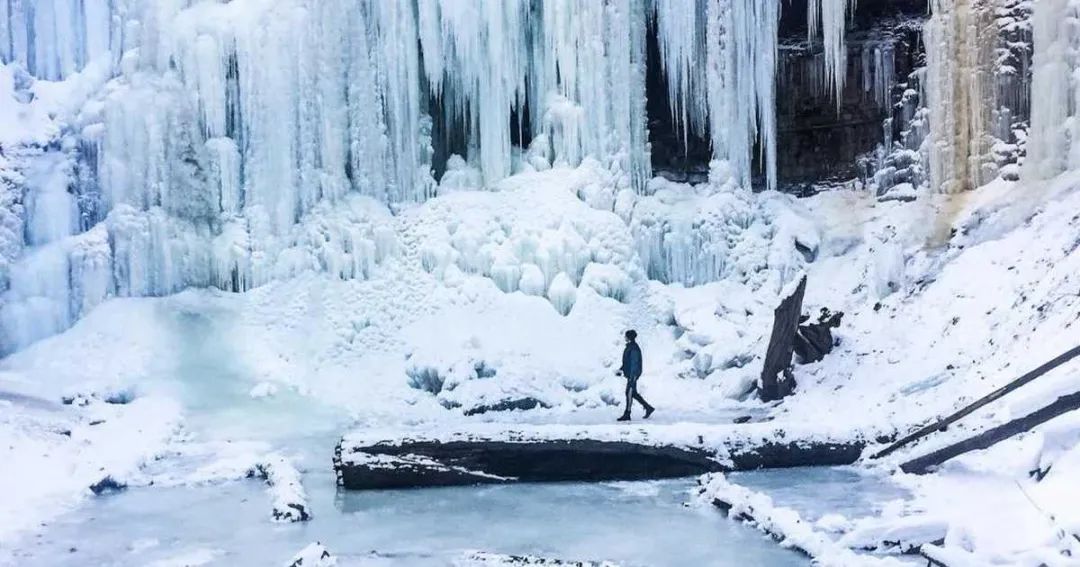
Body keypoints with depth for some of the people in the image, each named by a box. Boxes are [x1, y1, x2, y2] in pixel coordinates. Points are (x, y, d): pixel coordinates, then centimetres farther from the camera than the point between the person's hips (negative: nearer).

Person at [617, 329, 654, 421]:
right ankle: (648, 408, 21)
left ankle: (627, 414, 2)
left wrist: (632, 376, -24)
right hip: (630, 374, 10)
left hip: (633, 374, -10)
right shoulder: (629, 347, 13)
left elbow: (634, 363, -22)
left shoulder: (634, 349, -19)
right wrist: (621, 369, 18)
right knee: (633, 393, 14)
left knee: (629, 393, -4)